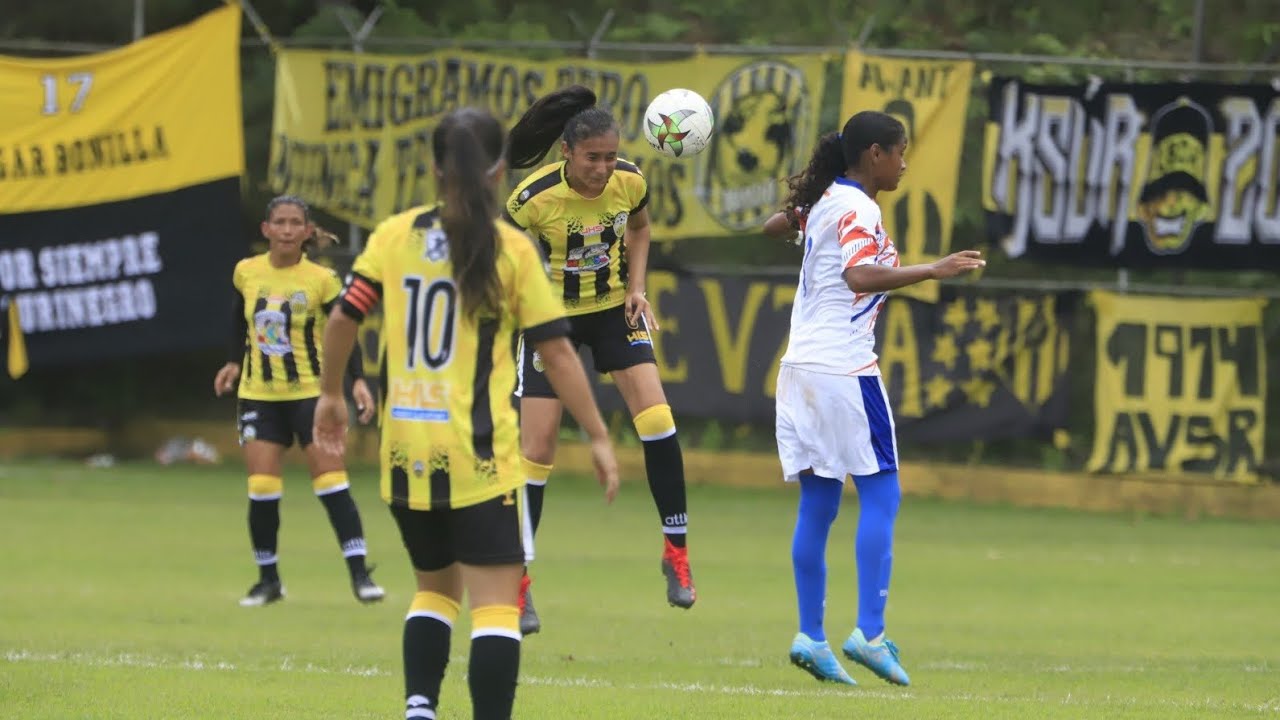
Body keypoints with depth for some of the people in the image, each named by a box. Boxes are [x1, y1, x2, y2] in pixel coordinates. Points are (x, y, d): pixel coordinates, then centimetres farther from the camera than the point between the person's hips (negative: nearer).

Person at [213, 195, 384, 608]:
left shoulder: (321, 279, -8)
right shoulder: (247, 273, 1)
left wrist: (357, 380, -20)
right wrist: (234, 361, 10)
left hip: (311, 392, -2)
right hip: (258, 395, 3)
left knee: (331, 482, -9)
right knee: (261, 489, -4)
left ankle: (359, 573, -5)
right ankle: (268, 579, 10)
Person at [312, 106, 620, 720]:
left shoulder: (395, 235, 3)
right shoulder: (512, 249, -6)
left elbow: (342, 319, 5)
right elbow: (556, 353, -6)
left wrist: (330, 394, 21)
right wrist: (598, 438, 1)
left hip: (406, 451, 5)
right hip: (479, 456, -4)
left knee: (436, 584, 22)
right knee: (497, 602, -3)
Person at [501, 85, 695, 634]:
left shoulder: (630, 182, -15)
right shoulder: (534, 198, -25)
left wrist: (636, 288, -3)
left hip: (614, 308, 3)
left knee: (656, 419, -14)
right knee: (537, 448, -5)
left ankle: (676, 551, 0)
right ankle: (516, 583, 7)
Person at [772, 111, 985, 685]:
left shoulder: (824, 201, 15)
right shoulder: (858, 209, -11)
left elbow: (780, 223, 37)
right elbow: (860, 276, -28)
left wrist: (792, 218, 57)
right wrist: (934, 270, -30)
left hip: (802, 367, 9)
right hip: (844, 369, -9)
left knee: (818, 503, 8)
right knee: (880, 494, -4)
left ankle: (811, 637, 6)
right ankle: (868, 632, -12)